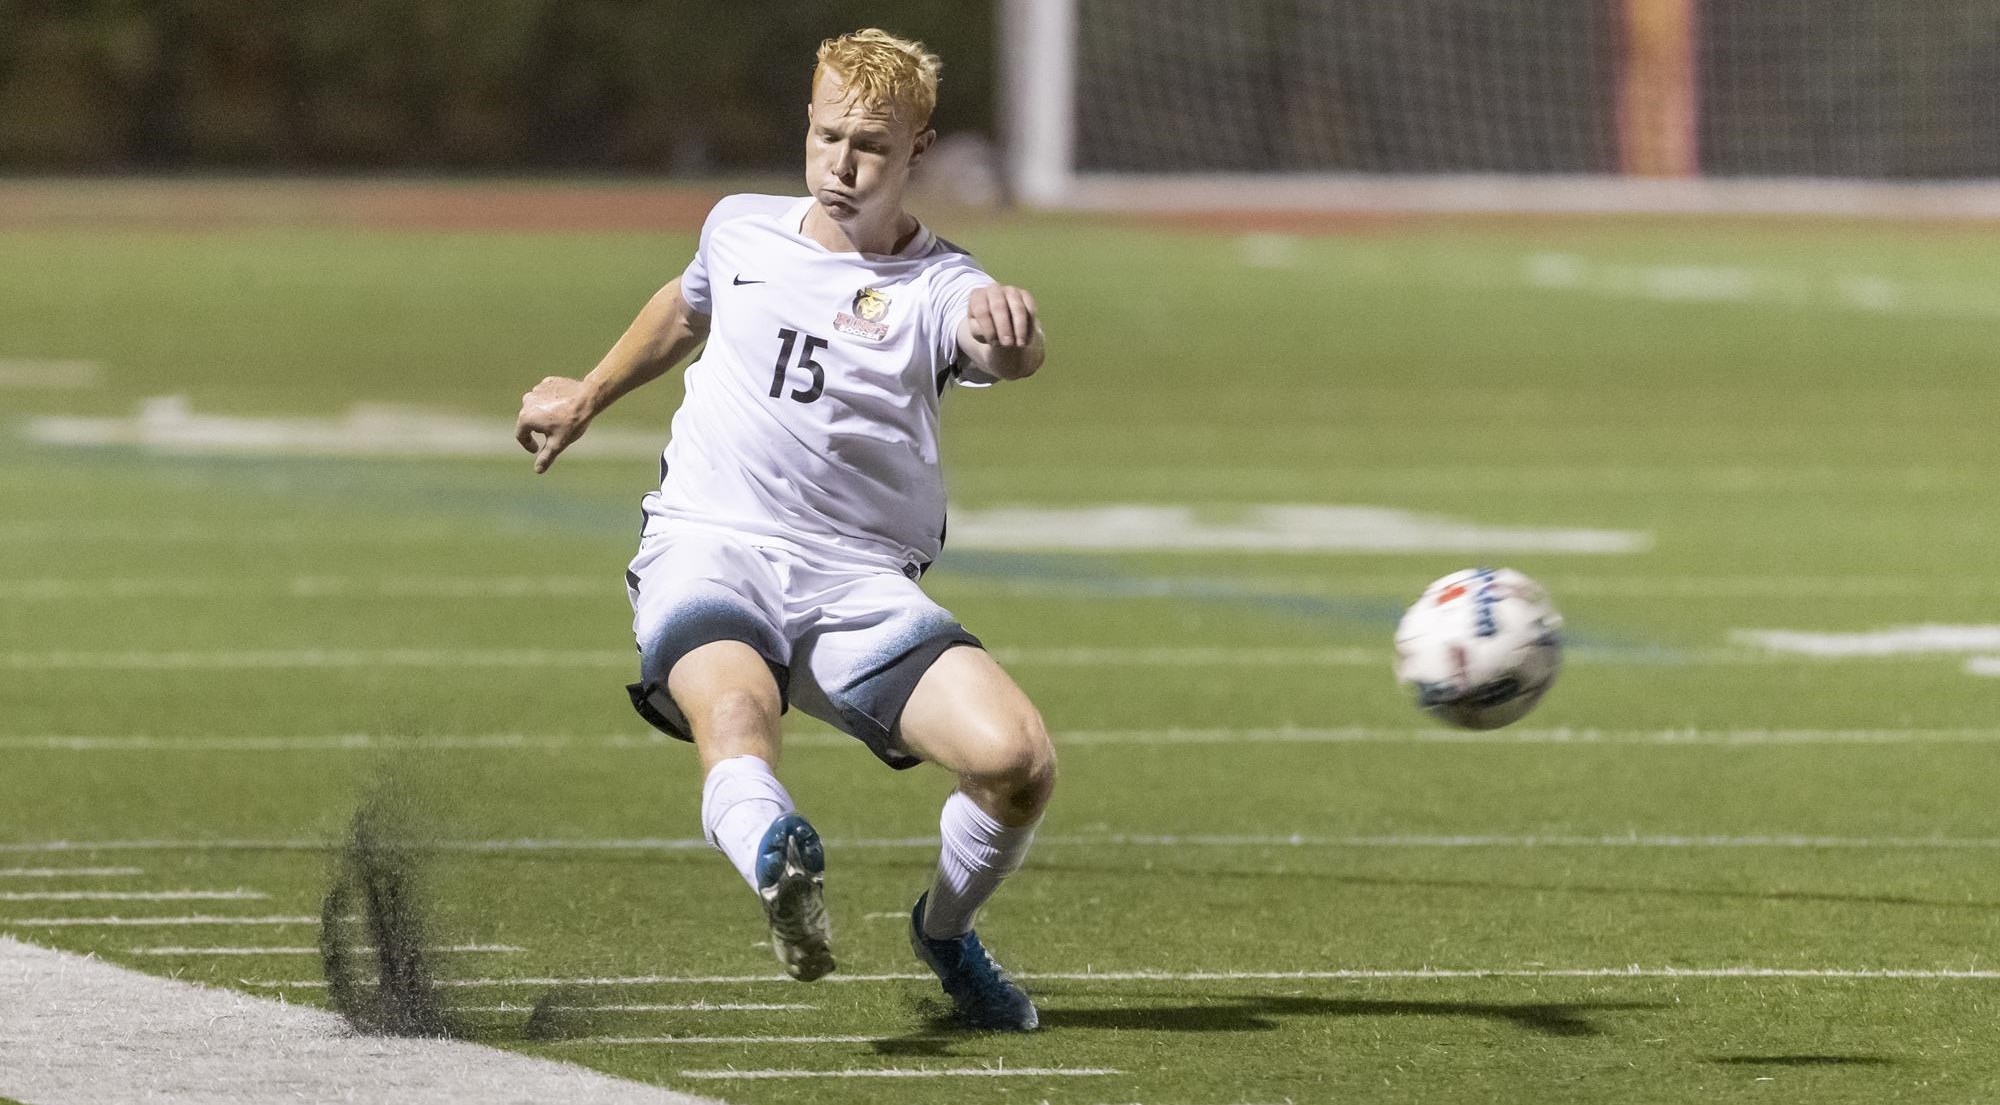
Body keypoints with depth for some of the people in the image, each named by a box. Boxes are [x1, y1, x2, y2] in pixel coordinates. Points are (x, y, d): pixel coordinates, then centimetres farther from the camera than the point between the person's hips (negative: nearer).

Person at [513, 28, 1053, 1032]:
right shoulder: (741, 230, 13)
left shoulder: (937, 288, -2)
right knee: (735, 715, -35)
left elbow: (1003, 349, -27)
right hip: (707, 546, 1)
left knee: (1016, 760, -20)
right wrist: (588, 396, 47)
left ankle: (945, 930, 10)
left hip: (857, 581, -1)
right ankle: (778, 865, -66)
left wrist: (1010, 334, -51)